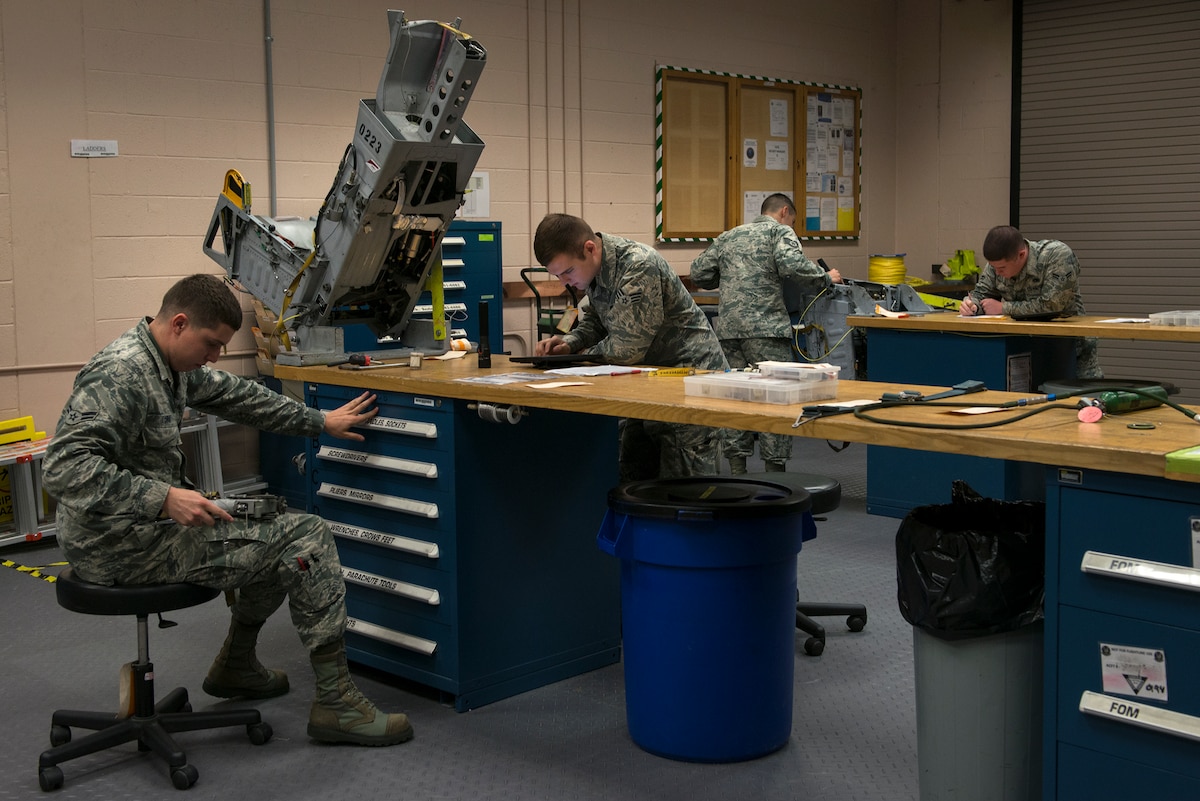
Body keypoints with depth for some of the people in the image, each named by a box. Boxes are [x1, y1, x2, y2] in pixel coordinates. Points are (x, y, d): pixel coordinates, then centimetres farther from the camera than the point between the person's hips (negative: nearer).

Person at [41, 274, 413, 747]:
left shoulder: (172, 365, 9)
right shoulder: (119, 374, -22)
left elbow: (235, 395, 21)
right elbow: (64, 468, -30)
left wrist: (319, 421, 21)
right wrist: (164, 498, -36)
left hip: (148, 523, 11)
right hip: (124, 545, -11)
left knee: (279, 534, 23)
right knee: (308, 540, -13)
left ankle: (235, 667, 34)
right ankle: (335, 703, -8)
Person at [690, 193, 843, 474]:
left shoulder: (728, 237, 23)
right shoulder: (781, 231, 5)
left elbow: (699, 273, 18)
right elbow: (792, 265, -14)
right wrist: (826, 279, 0)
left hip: (728, 327, 6)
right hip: (766, 327, -6)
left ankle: (736, 469, 11)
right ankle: (775, 468, -1)